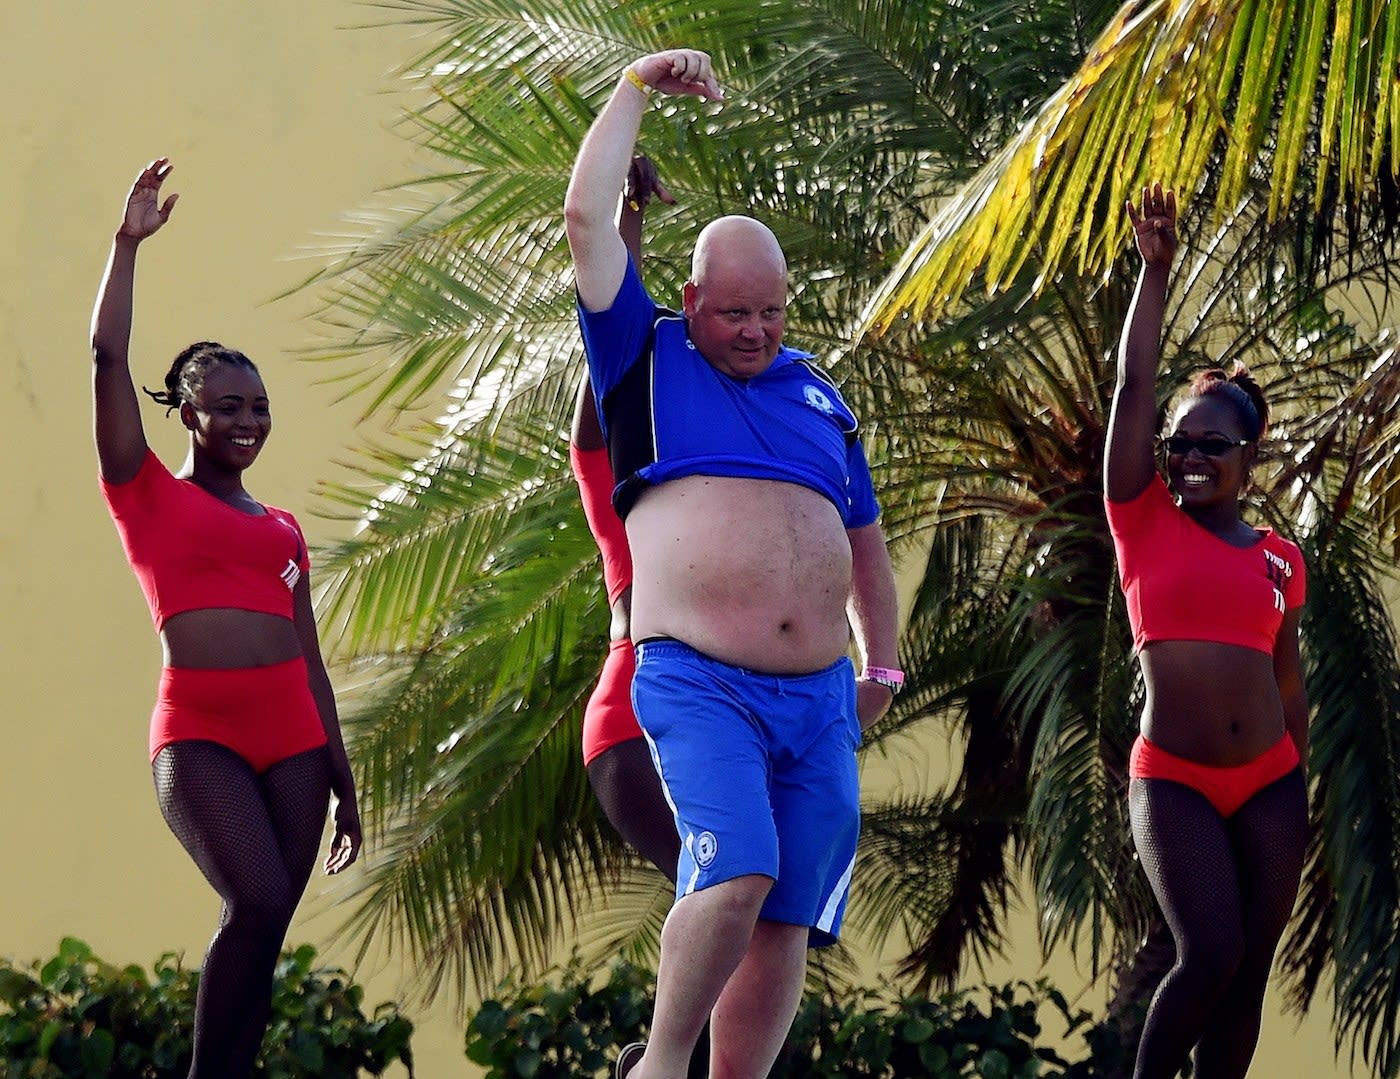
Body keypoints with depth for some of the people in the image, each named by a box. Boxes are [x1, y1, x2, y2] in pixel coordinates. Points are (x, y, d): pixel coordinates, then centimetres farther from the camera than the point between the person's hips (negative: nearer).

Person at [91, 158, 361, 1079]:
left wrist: (343, 781, 19)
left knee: (265, 931, 0)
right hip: (198, 735, -5)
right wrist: (128, 243, -1)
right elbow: (108, 358, -2)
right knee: (259, 902, -23)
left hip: (292, 739, 5)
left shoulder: (283, 530, 20)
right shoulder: (147, 494, 8)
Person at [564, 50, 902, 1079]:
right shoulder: (649, 362, 8)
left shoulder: (816, 393, 21)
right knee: (737, 872, -23)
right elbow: (587, 219, 0)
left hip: (818, 699, 5)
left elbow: (864, 531, 29)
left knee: (787, 917, -1)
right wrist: (637, 88, 3)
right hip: (698, 682, -5)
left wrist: (881, 664, 24)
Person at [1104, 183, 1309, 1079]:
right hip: (1175, 784, -3)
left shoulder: (1280, 559, 8)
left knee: (1249, 973, 2)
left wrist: (1300, 793, 17)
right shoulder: (1145, 525, 1)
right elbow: (1135, 387, -5)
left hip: (1270, 784, 3)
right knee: (1210, 955, -18)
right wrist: (1157, 272, -7)